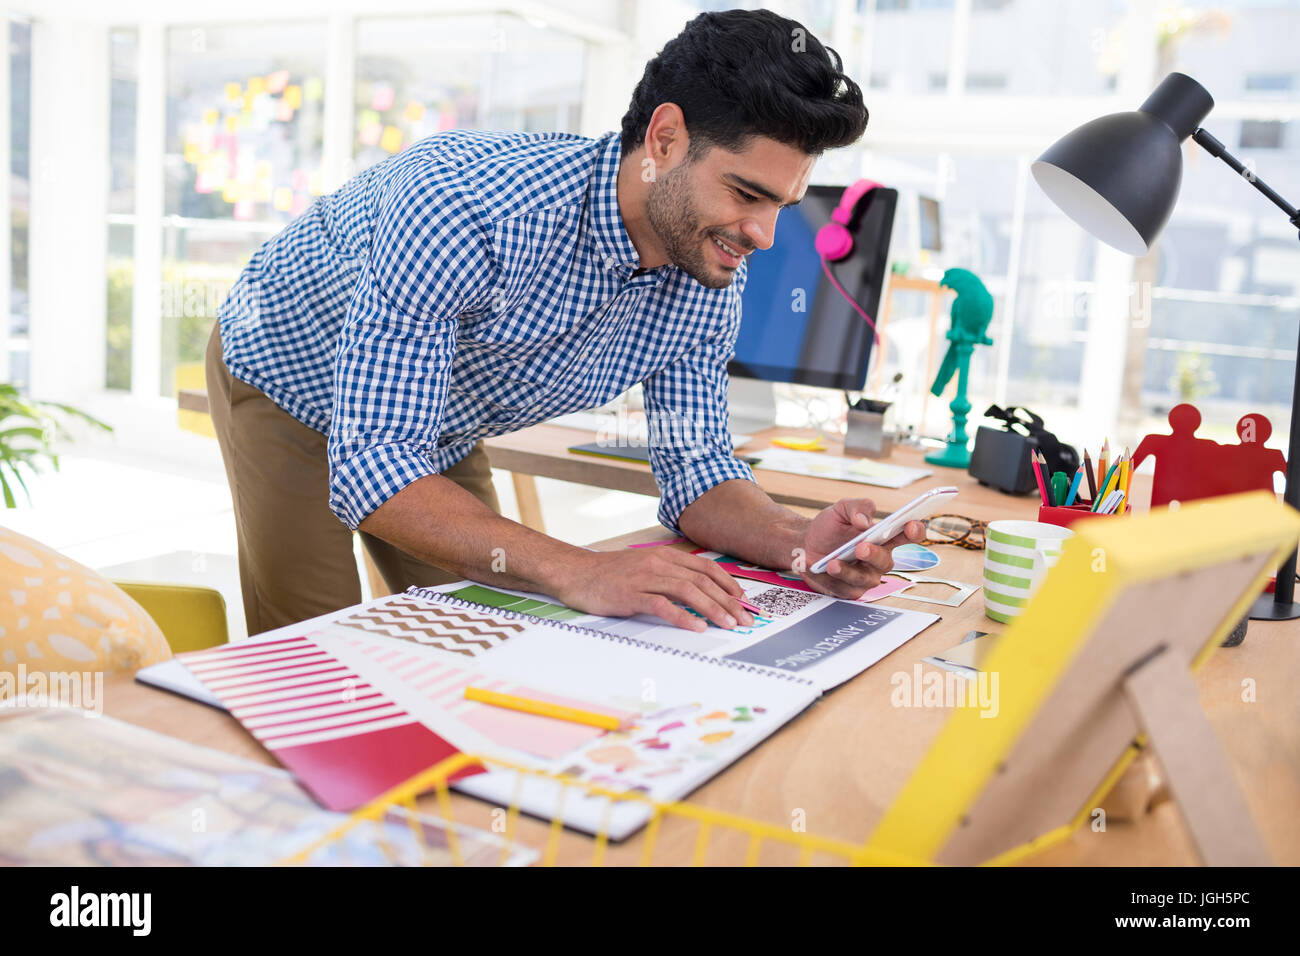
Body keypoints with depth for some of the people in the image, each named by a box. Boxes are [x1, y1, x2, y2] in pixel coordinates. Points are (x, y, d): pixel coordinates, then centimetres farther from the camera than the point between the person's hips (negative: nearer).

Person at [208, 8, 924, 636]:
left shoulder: (711, 284, -19)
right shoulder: (467, 203, -41)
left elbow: (696, 467, -12)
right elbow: (370, 468, -43)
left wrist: (799, 543, -33)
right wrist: (576, 572, -54)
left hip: (440, 436, 5)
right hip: (285, 383, -5)